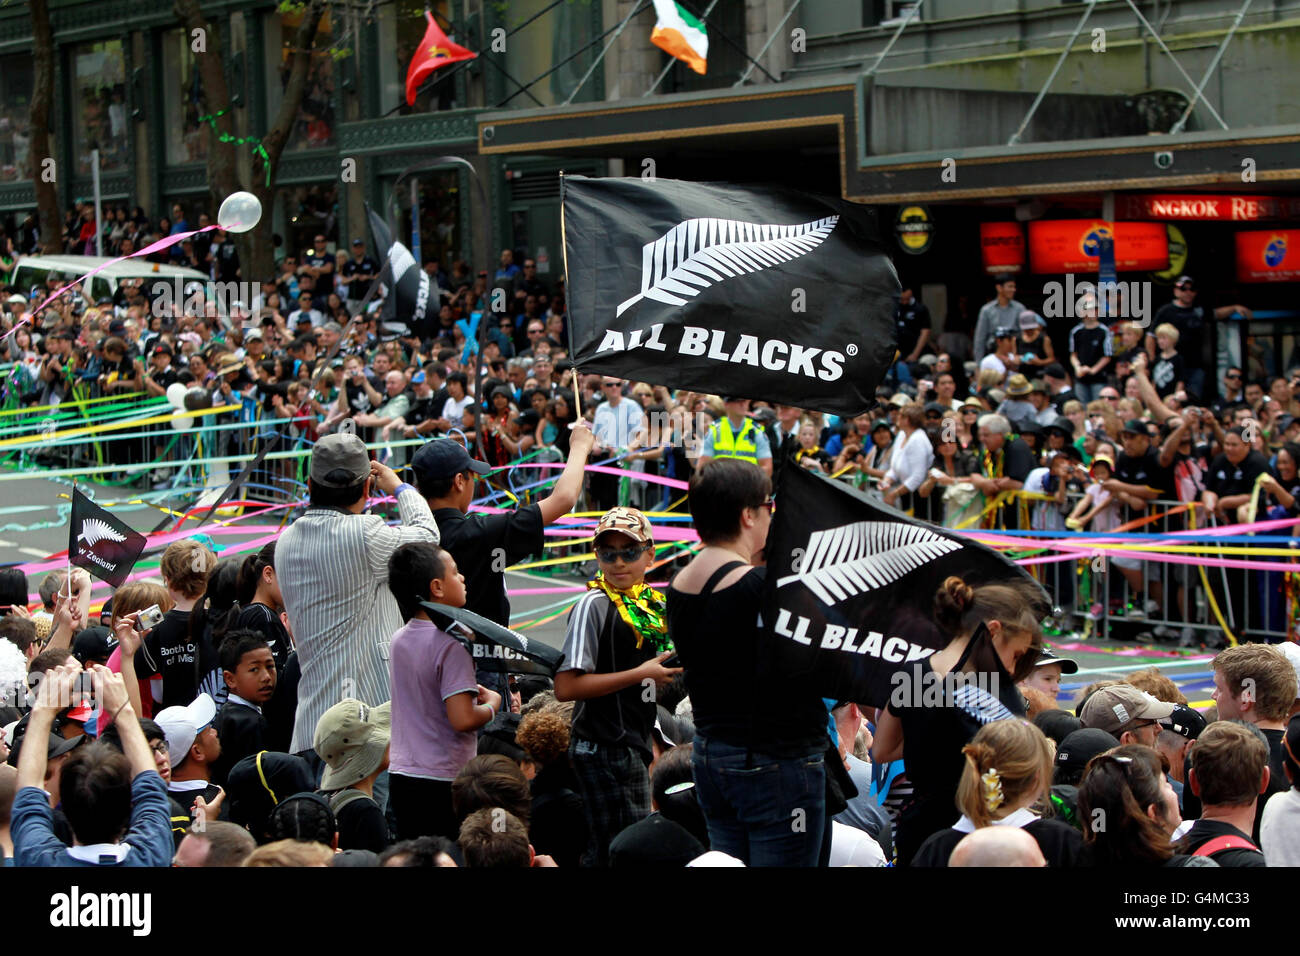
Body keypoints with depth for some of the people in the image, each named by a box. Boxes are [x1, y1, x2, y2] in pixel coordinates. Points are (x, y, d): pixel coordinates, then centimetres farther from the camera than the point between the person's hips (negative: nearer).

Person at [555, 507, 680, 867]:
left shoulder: (653, 605, 12)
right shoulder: (595, 605, -14)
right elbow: (566, 687, -21)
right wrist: (640, 675, -19)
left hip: (632, 743, 9)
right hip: (606, 750, -9)